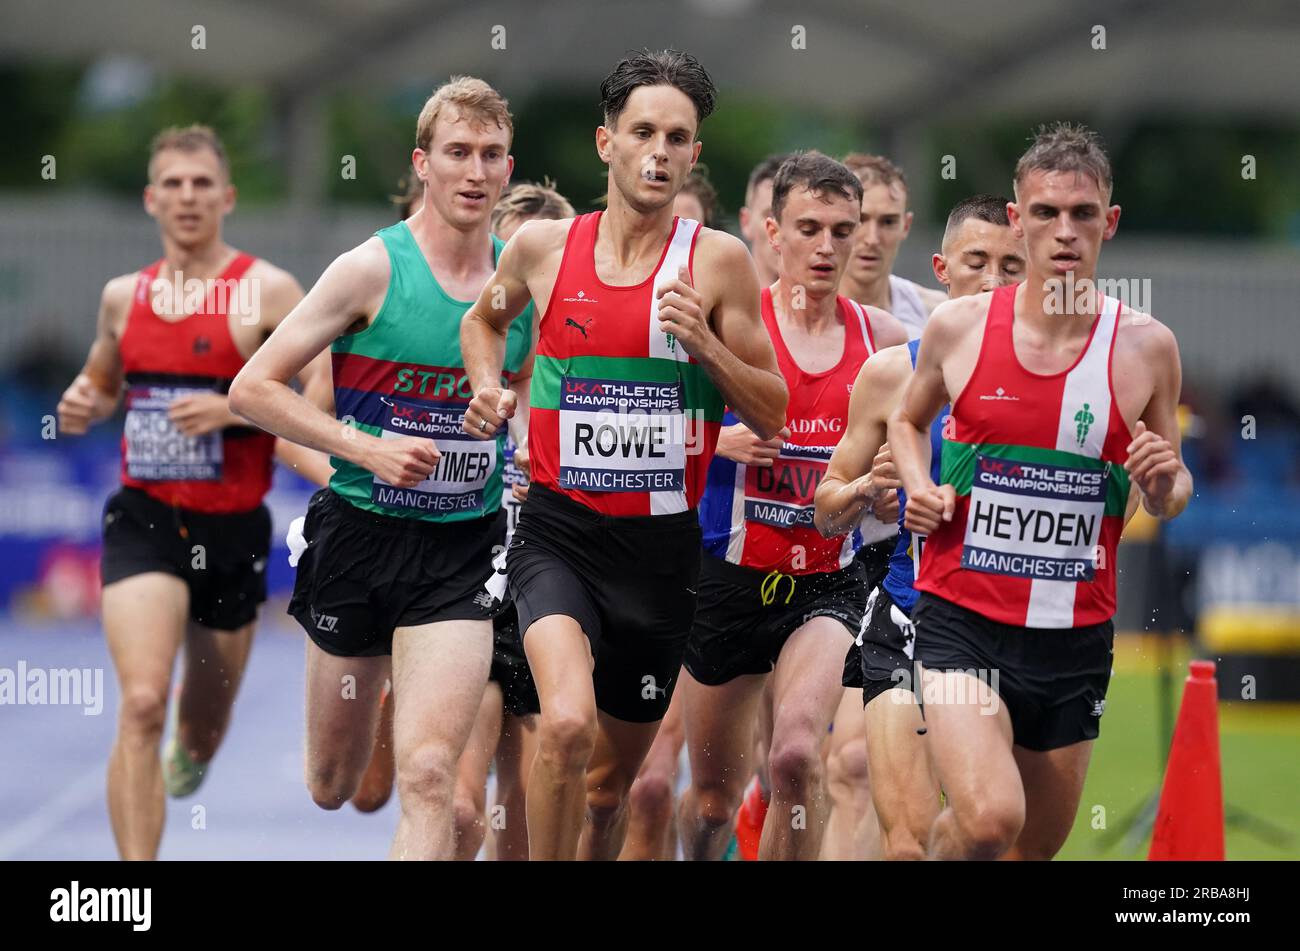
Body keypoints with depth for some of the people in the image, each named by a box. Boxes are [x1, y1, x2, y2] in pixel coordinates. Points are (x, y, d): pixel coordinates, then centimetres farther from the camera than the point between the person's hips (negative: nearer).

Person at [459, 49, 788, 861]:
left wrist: (704, 344, -16)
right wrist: (488, 390, 6)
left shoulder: (718, 261, -3)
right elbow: (486, 318, 25)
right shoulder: (543, 246, 1)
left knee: (612, 778, 14)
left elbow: (771, 414, 0)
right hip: (560, 529, -1)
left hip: (662, 545, 1)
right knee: (568, 723, -28)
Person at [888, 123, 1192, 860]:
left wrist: (1165, 483, -13)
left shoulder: (1145, 347, -1)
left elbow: (1174, 495, 11)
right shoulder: (959, 327, -2)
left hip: (1077, 633, 2)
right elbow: (908, 420, 19)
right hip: (962, 614, -2)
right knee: (988, 821, -24)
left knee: (1039, 845, 14)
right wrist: (919, 489, -1)